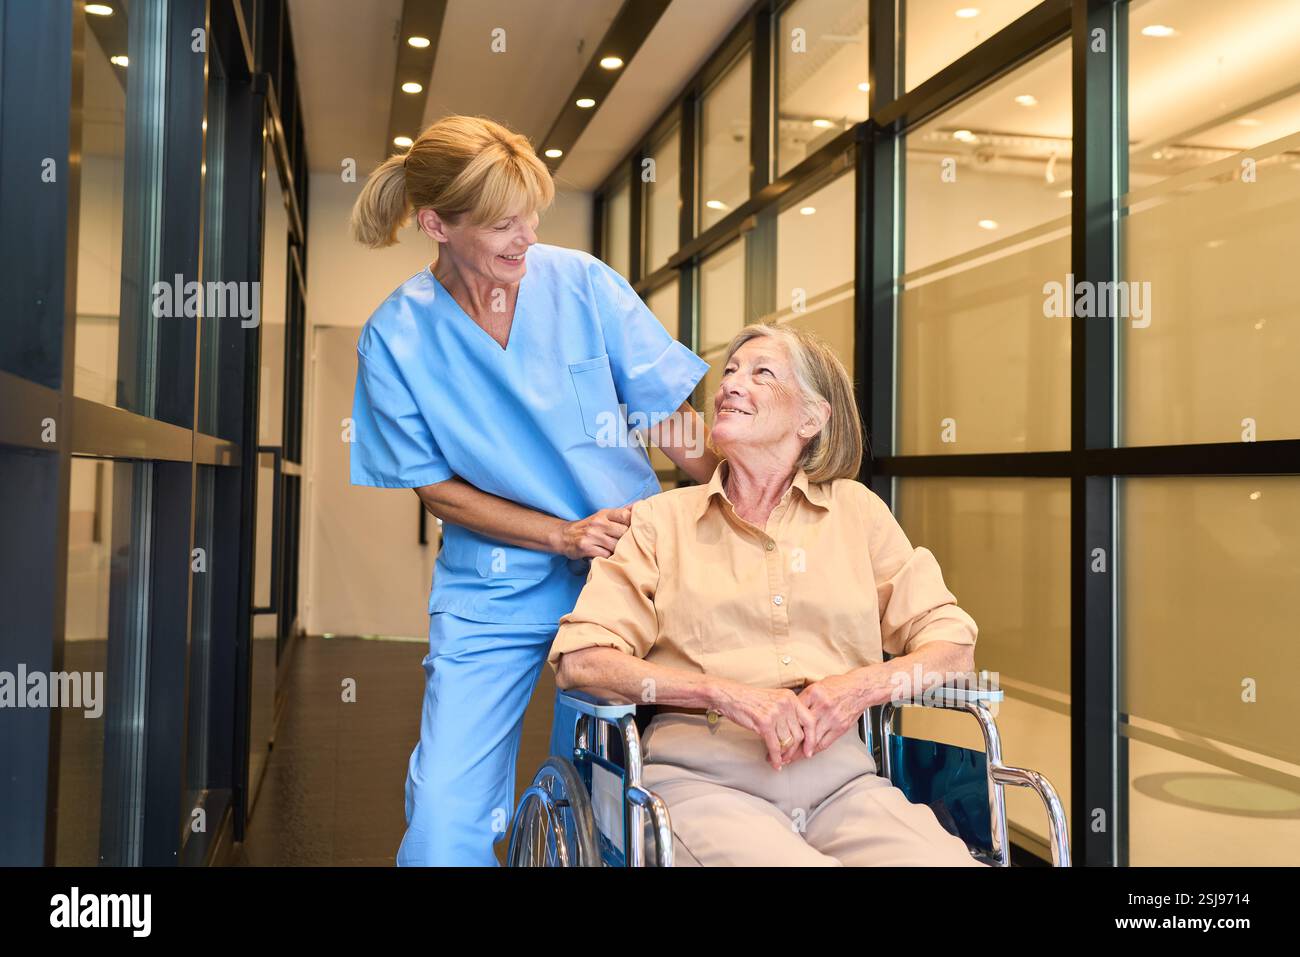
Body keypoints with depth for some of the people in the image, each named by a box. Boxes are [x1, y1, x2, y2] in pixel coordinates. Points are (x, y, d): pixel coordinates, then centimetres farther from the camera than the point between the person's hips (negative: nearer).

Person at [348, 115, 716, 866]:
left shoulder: (583, 282, -5)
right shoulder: (395, 338, -6)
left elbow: (672, 415, -4)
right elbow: (438, 490, -1)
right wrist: (563, 535, -13)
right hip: (492, 589, 0)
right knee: (445, 817, -7)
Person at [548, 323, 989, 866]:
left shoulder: (855, 509, 15)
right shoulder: (662, 520, 11)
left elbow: (954, 649, 13)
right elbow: (578, 659, 0)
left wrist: (861, 687, -8)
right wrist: (725, 694, -13)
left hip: (841, 776, 3)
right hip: (703, 775, -2)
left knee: (949, 860, -27)